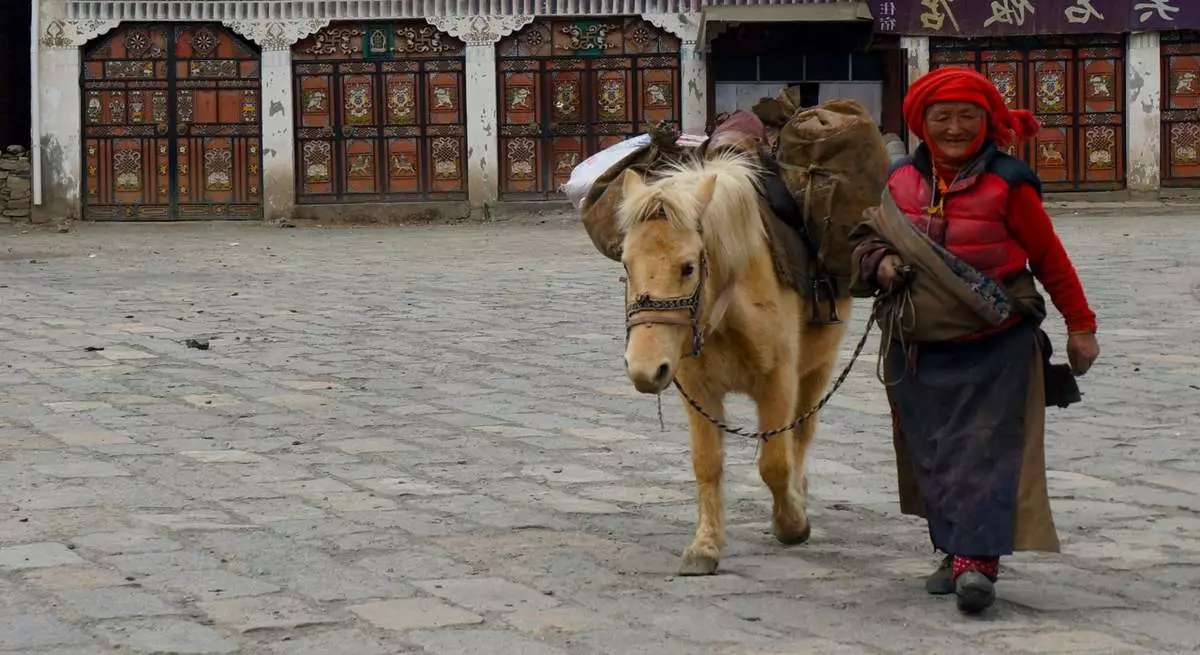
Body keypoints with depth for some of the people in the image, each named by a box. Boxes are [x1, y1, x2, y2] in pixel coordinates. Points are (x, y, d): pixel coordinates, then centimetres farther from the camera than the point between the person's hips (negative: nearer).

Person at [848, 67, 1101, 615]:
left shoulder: (1007, 184, -7)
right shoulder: (902, 181, 5)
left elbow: (1049, 258, 0)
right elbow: (867, 239, 19)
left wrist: (1080, 325, 3)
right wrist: (879, 263, -5)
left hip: (994, 349, -5)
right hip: (918, 349, 5)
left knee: (986, 448, -10)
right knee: (935, 452, 9)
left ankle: (977, 558, -14)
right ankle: (954, 550, 19)